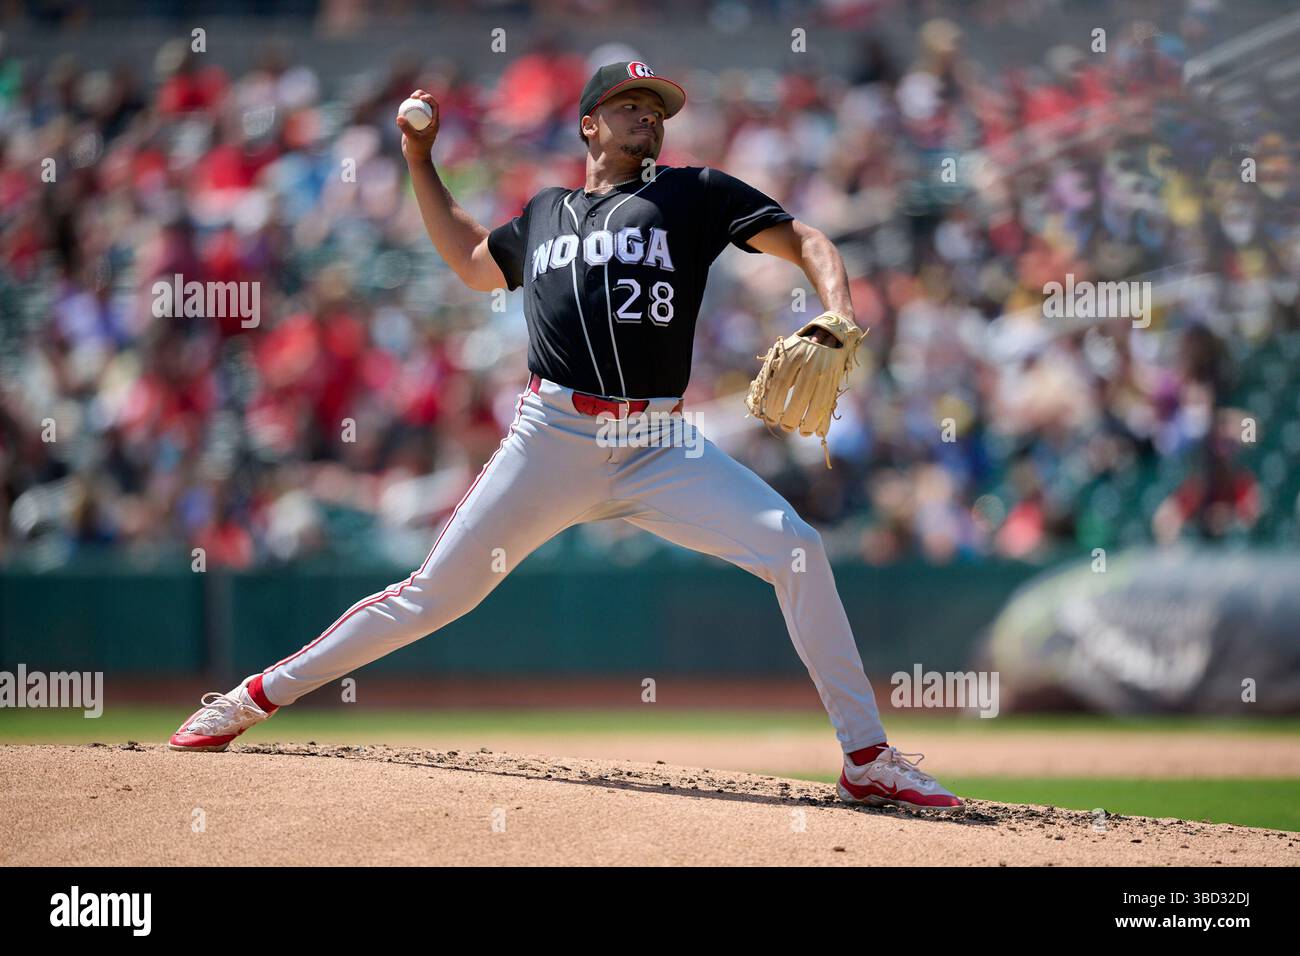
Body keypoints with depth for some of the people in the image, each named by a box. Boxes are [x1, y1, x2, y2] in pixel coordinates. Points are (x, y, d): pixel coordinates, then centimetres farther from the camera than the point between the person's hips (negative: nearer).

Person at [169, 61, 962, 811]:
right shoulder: (546, 214, 20)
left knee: (797, 551, -18)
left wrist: (837, 315, -17)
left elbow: (805, 240, 3)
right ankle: (258, 696, 13)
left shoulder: (693, 194, 10)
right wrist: (421, 163, 31)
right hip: (553, 439, 1)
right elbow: (473, 261, 38)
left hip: (660, 449, -1)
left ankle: (867, 759, -10)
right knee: (436, 594, 1)